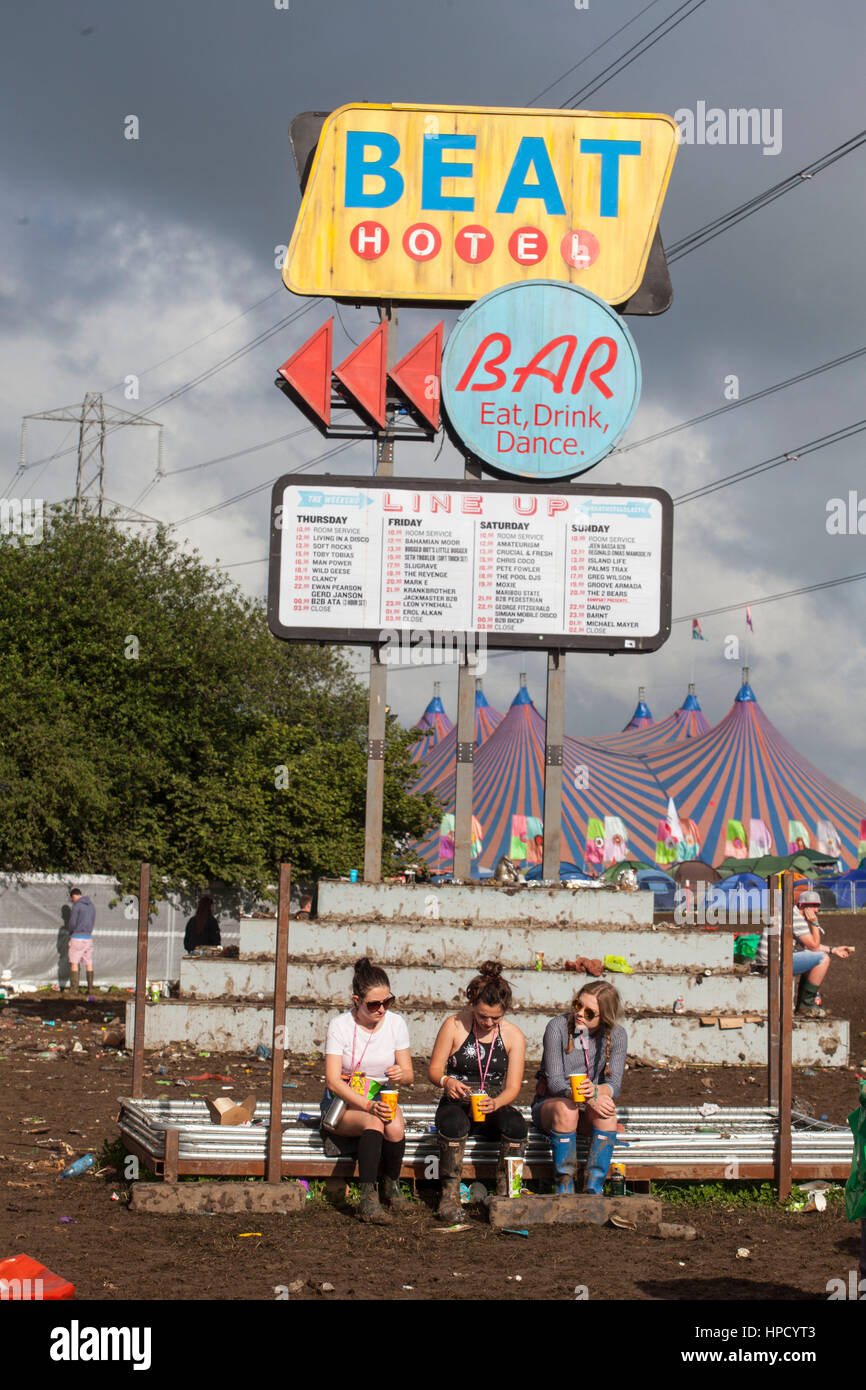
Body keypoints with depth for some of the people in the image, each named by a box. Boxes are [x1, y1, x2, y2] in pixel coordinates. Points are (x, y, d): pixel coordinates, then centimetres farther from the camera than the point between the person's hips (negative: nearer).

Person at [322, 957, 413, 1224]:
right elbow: (333, 1081, -16)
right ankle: (368, 1198, -37)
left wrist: (401, 1075, -21)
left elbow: (408, 1076, 5)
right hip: (343, 1102, -3)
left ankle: (392, 1186, -6)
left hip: (383, 1098, 3)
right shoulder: (339, 1026, -10)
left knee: (395, 1127, -32)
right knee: (374, 1123, -35)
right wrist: (367, 1105, -30)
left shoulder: (396, 1024, 0)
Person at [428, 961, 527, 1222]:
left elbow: (512, 1087, -2)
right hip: (457, 1104, -2)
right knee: (454, 1125, -38)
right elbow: (434, 1070, 0)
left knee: (516, 1124, -33)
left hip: (493, 1106, 2)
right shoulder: (454, 1026, -3)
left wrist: (496, 1103, -25)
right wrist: (446, 1081, -25)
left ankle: (505, 1193, -21)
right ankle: (450, 1194, -27)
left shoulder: (514, 1036, 2)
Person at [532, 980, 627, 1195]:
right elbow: (554, 1081, -18)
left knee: (606, 1106, -32)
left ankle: (593, 1188, -34)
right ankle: (564, 1188, -30)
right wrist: (588, 1098, -35)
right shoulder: (557, 1027, -14)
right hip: (549, 1103, -2)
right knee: (566, 1109, -37)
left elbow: (614, 1084, -11)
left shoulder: (617, 1035, -5)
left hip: (588, 1112, 2)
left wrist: (596, 1091, -36)